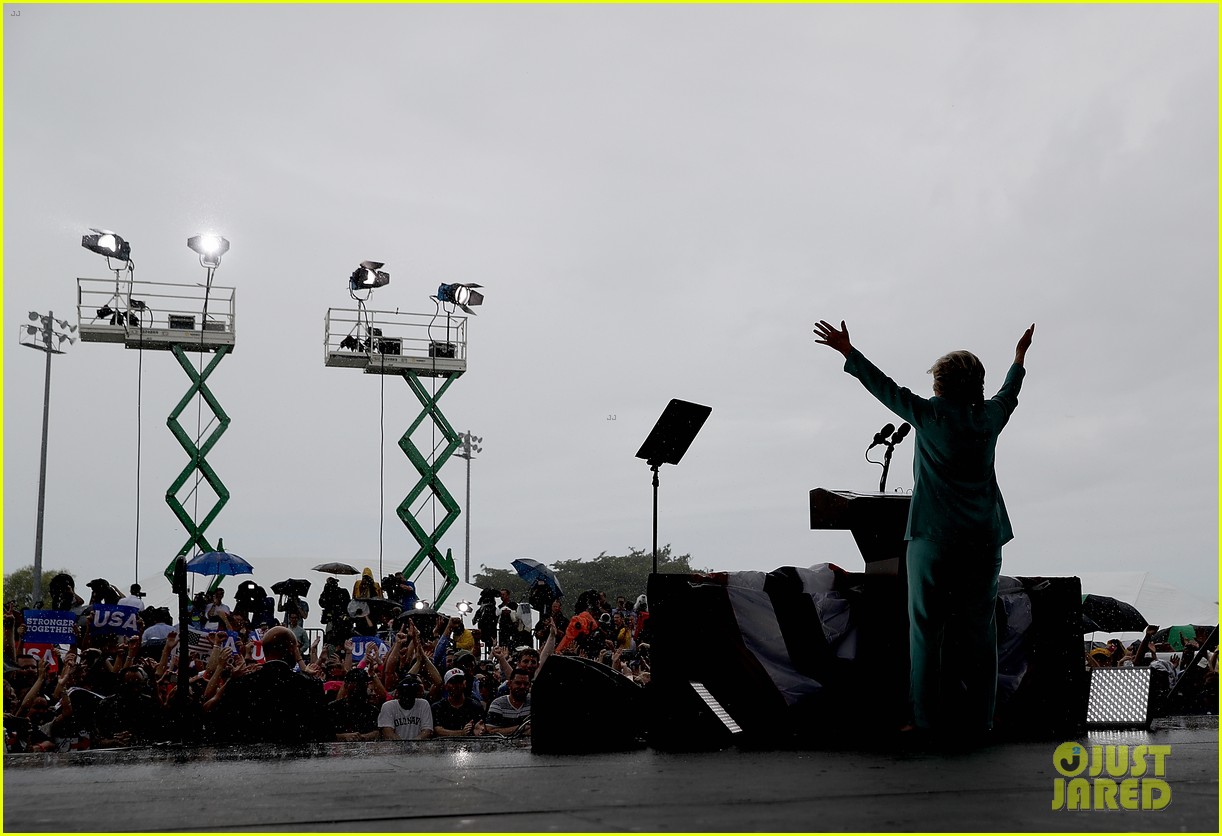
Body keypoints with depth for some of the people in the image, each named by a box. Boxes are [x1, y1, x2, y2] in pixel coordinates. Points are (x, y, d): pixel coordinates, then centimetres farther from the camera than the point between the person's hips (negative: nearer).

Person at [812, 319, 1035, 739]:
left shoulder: (931, 415, -5)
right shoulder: (989, 418, 7)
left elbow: (886, 388, 3)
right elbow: (1008, 394, 28)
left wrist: (848, 351, 13)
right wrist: (1019, 359, 47)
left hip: (933, 539, -3)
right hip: (983, 539, 4)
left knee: (926, 628, 4)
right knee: (980, 630, 8)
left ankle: (927, 719, 6)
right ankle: (978, 720, 11)